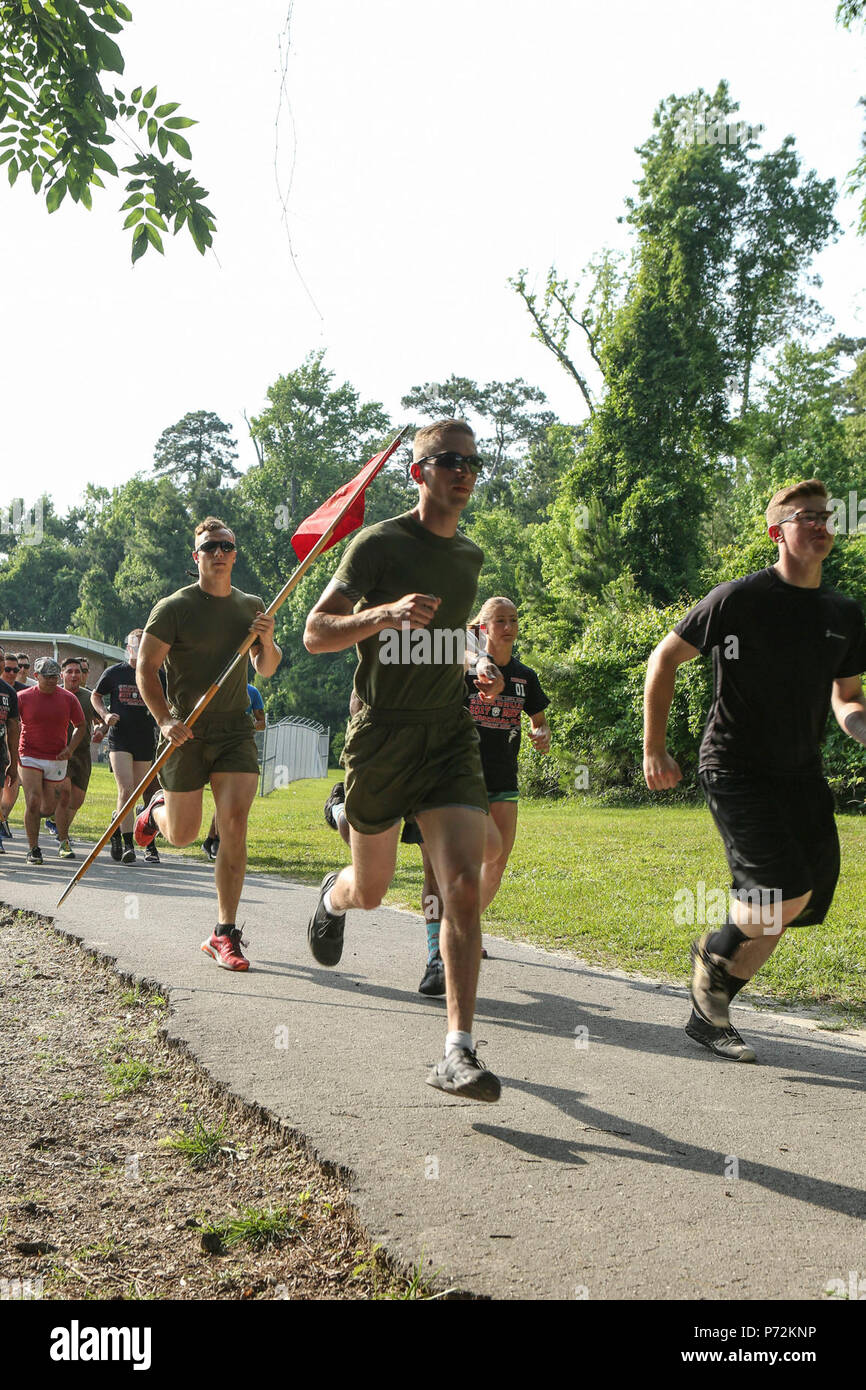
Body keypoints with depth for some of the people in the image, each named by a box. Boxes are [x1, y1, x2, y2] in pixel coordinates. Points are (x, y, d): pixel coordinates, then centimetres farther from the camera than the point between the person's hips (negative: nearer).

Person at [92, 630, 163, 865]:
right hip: (119, 738, -2)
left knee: (137, 792, 8)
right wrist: (105, 714, -1)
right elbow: (96, 696, 17)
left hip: (146, 740, 2)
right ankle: (127, 844, -12)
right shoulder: (114, 672, 4)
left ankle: (117, 832, 29)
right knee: (126, 789, -15)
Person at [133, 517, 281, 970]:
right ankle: (158, 809, 45)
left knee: (235, 822, -13)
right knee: (183, 835, 6)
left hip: (235, 729, 3)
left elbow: (266, 670, 18)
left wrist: (267, 642, -4)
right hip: (185, 733, -2)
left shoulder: (252, 606, 9)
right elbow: (145, 667, -7)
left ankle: (224, 934, -4)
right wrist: (165, 719, -20)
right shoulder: (174, 607, -5)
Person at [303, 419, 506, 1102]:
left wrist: (478, 672, 13)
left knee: (465, 884, -14)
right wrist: (384, 614, -25)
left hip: (450, 735, 4)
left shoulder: (470, 556, 13)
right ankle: (334, 894, 51)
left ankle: (458, 1052, -10)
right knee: (371, 891, 12)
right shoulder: (378, 544, -6)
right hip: (381, 735, -3)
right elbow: (315, 634, -9)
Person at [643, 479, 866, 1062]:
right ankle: (713, 952, 13)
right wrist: (654, 749, -4)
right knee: (788, 894, -19)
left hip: (801, 774, 6)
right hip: (736, 769, -6)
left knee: (795, 904, 3)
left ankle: (710, 1012, 22)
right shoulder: (740, 599, -9)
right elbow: (664, 659, -2)